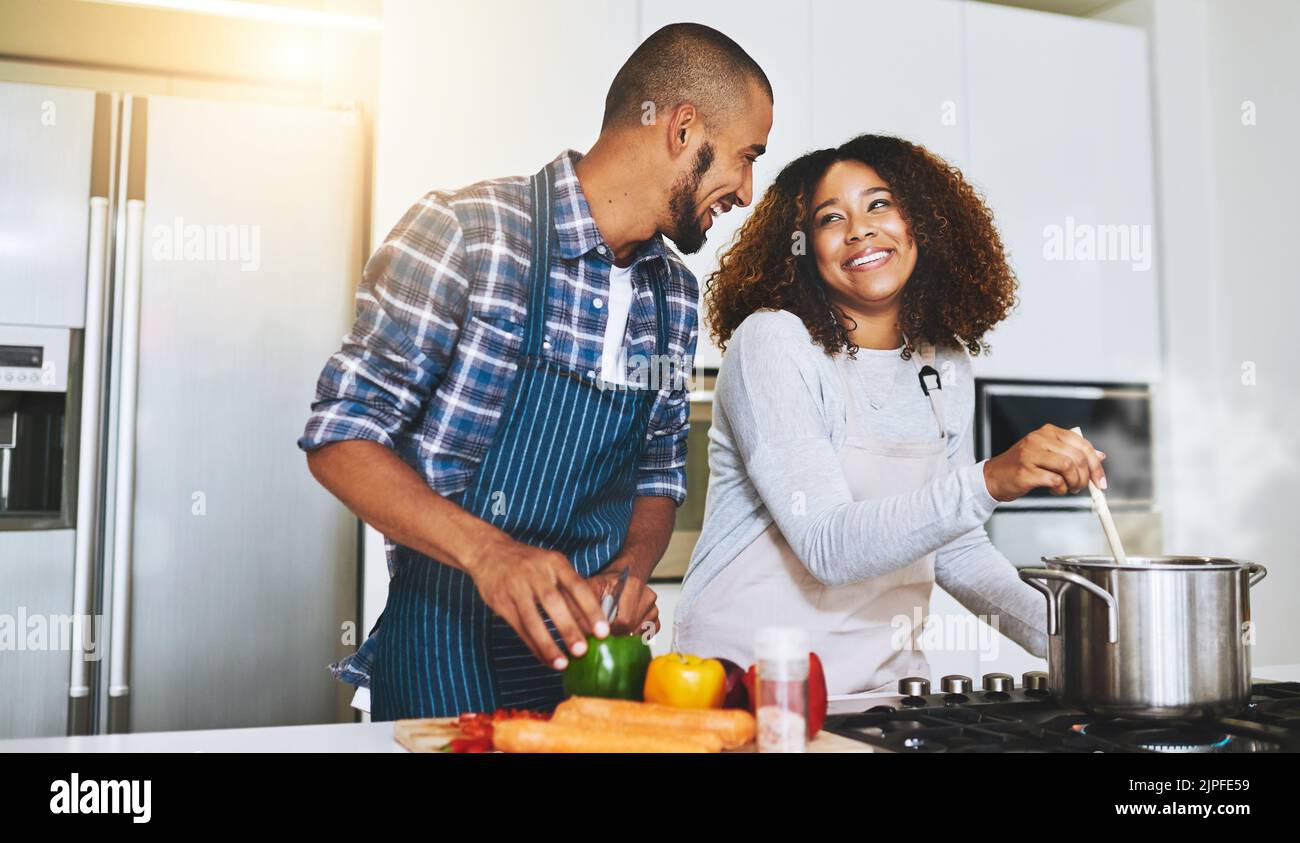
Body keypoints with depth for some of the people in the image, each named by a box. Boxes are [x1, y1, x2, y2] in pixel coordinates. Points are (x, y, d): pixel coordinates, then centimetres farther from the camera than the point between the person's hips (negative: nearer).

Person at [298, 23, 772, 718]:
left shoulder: (675, 296, 4)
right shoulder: (464, 232, -15)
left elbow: (658, 475, 11)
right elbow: (342, 437, -15)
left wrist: (629, 572, -9)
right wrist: (489, 550, -28)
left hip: (594, 639, 6)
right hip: (449, 644, -6)